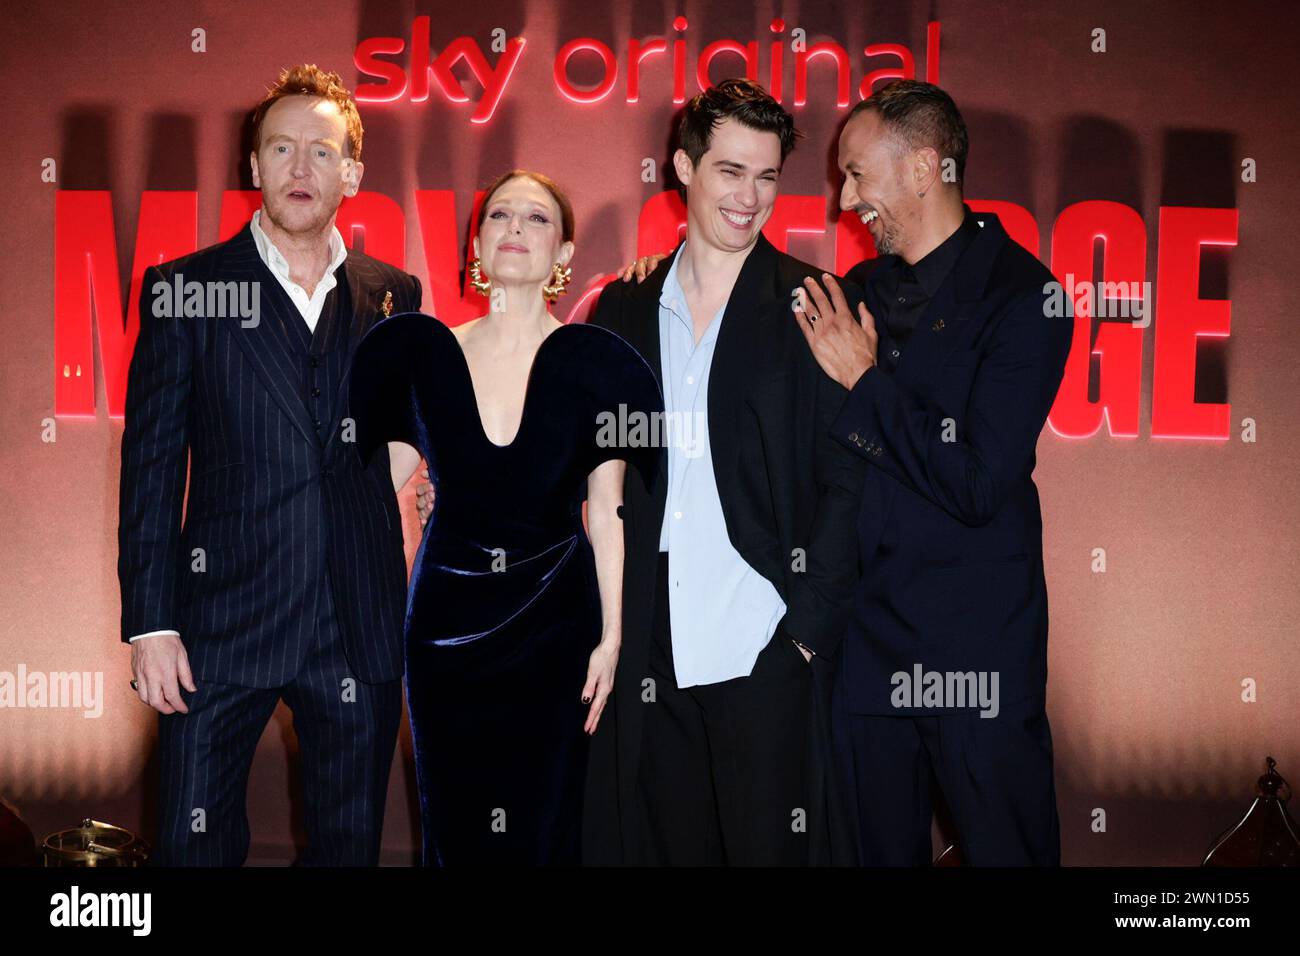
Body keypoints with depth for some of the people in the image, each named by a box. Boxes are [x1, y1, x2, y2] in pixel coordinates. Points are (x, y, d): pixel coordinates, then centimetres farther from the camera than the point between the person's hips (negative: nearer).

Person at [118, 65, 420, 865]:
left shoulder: (393, 296, 9)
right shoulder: (184, 288, 1)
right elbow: (152, 465, -2)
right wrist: (150, 622, -8)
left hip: (361, 624, 3)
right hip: (224, 617, -2)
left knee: (352, 842, 13)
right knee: (198, 844, 3)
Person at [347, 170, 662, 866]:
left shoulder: (591, 362, -4)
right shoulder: (423, 354, 0)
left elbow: (607, 512, -2)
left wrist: (611, 636, -4)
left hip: (555, 623, -1)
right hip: (446, 619, 2)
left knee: (542, 827, 6)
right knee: (454, 825, 12)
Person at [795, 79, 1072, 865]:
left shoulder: (1020, 294, -12)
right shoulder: (859, 290, 7)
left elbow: (977, 484, -20)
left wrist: (865, 381, -13)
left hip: (980, 652, -5)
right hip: (866, 641, 5)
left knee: (1006, 846, 9)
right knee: (880, 849, 15)